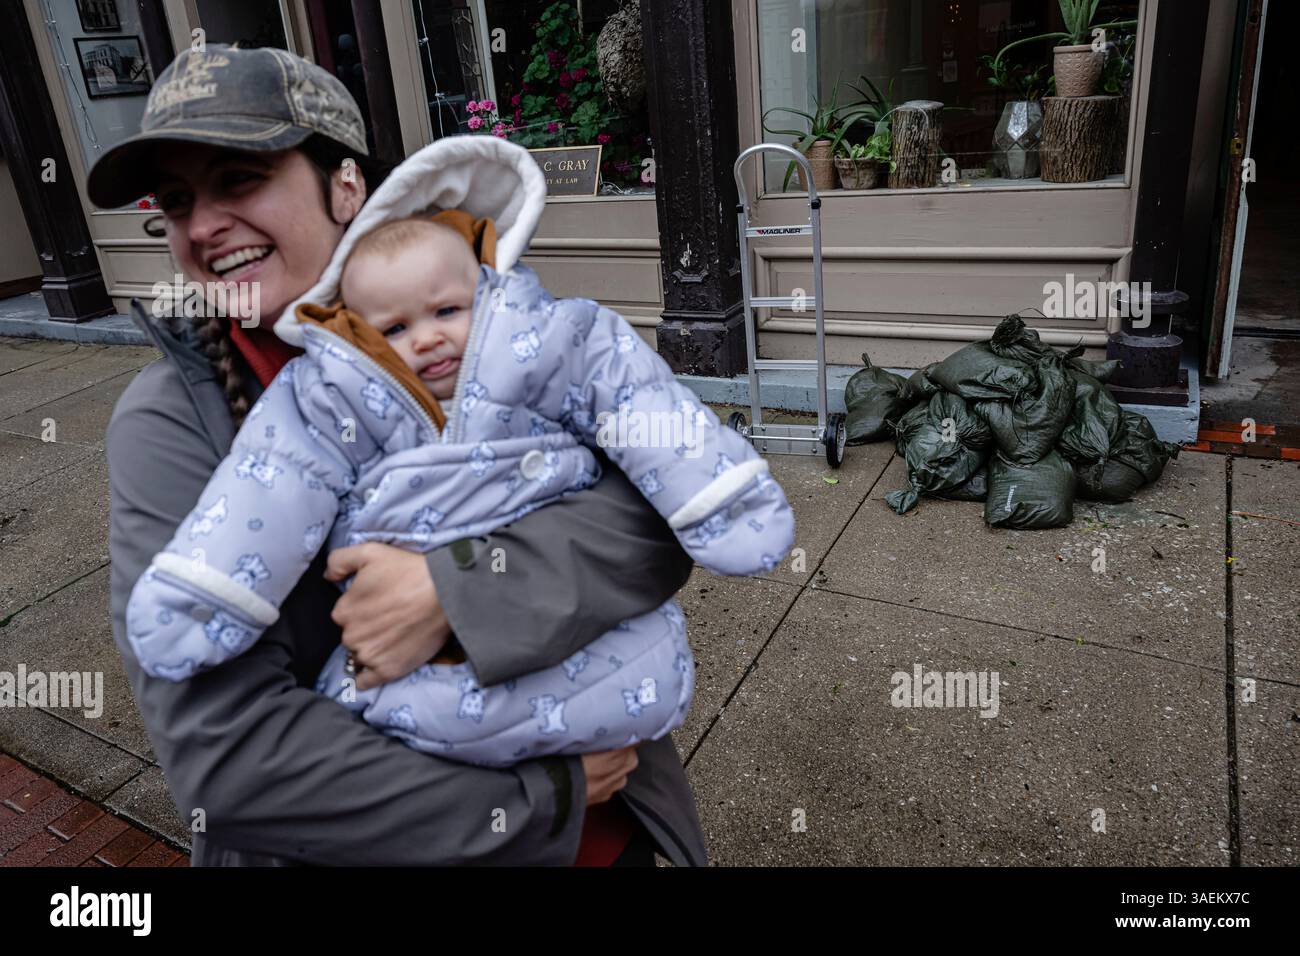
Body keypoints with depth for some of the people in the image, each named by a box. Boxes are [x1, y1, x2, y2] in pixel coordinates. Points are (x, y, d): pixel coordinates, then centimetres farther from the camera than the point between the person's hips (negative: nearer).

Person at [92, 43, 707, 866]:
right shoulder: (171, 423, -14)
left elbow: (663, 503, -18)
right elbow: (226, 751, -21)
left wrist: (450, 590, -31)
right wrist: (541, 800, -21)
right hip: (361, 844, 0)